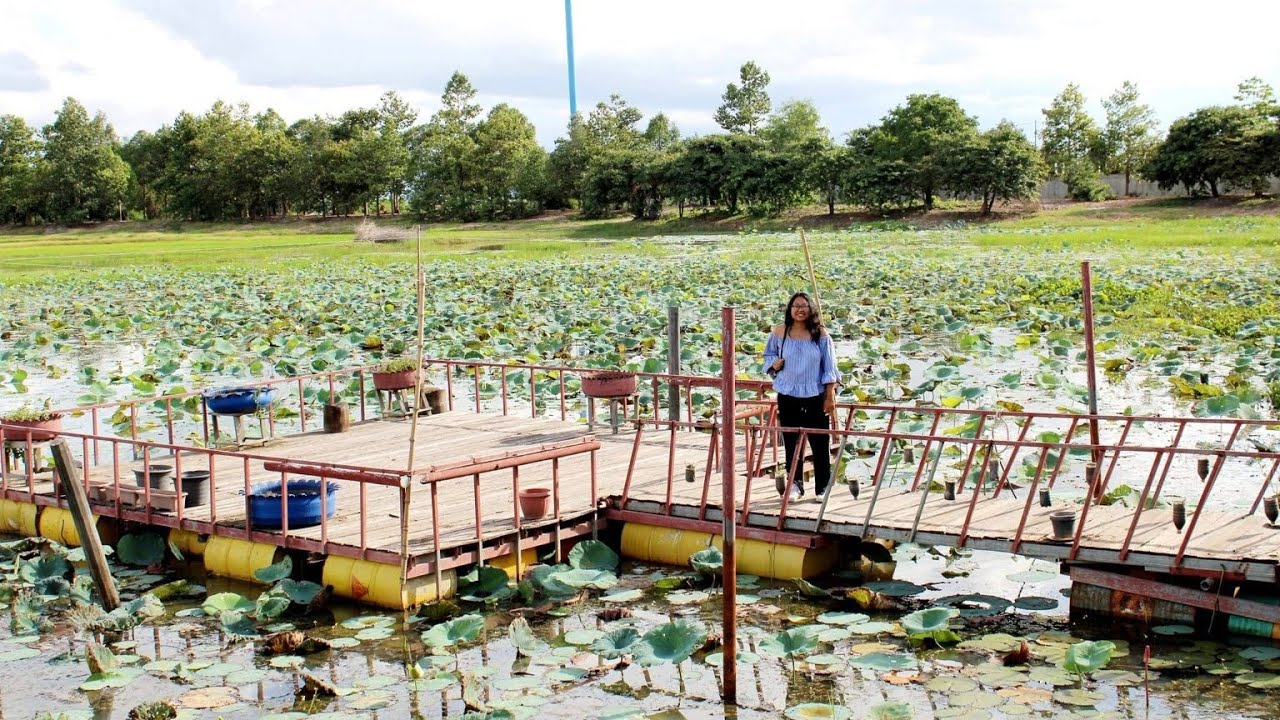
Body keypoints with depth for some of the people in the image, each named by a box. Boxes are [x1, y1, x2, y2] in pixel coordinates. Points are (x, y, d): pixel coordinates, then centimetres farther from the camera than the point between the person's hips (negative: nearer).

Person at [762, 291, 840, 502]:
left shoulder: (820, 334, -3)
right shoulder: (780, 332, 1)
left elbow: (829, 367, -2)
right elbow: (768, 355, 16)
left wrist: (830, 396, -5)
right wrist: (774, 364, -8)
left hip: (815, 396, -2)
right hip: (788, 395, 2)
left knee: (820, 443, 0)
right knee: (791, 442, 8)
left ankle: (823, 489, 11)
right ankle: (795, 485, 20)